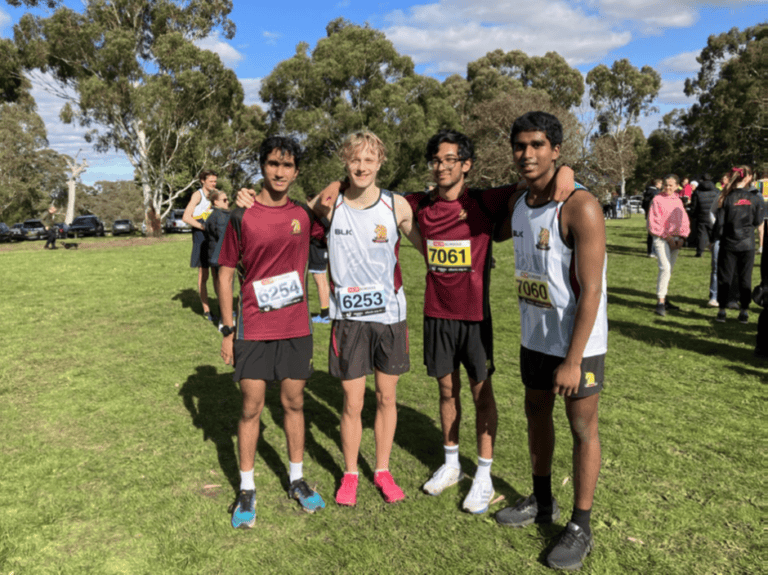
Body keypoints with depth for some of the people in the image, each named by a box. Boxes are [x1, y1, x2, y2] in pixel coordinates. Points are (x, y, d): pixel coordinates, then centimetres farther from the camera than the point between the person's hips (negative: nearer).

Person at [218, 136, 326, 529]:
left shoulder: (304, 215, 3)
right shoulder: (242, 217, -4)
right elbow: (225, 273, -1)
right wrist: (227, 330, -3)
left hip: (296, 327, 2)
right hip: (253, 329, -2)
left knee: (294, 403, 11)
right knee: (251, 407, 4)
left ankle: (297, 480, 27)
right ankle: (246, 490, 20)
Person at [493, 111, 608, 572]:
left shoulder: (580, 207, -20)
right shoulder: (518, 202, 2)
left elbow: (591, 292, -22)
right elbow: (499, 234, 28)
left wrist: (573, 360, -22)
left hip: (578, 342, -7)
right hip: (535, 336, 8)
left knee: (583, 429, 6)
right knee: (536, 413, 18)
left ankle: (581, 528, 22)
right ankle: (542, 503, 39)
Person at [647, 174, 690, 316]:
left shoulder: (678, 201, 12)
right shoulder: (657, 200, -4)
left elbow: (684, 221, 14)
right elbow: (653, 223, -8)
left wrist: (681, 237, -1)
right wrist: (668, 237, -10)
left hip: (675, 239, 5)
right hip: (661, 239, -5)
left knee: (669, 270, 11)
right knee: (665, 268, -18)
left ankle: (664, 299, 21)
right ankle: (660, 302, -16)